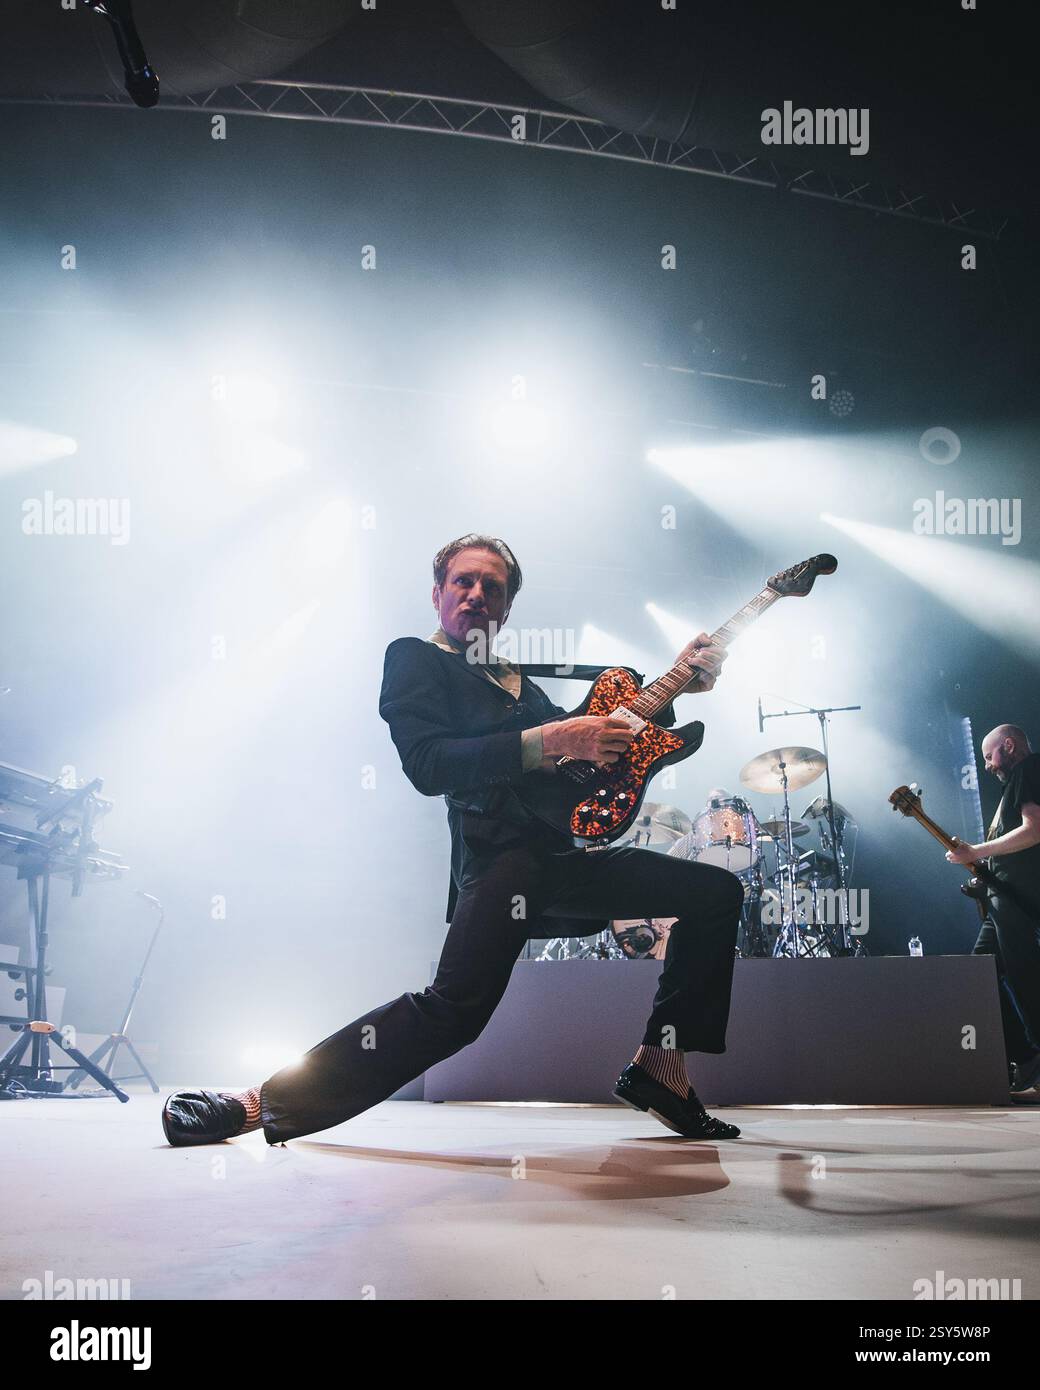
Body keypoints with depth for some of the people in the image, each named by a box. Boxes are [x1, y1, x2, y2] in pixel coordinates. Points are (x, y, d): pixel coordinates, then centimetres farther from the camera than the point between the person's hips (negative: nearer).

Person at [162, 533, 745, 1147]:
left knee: (717, 892, 4)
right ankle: (267, 1102, -18)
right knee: (455, 1009, -27)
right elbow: (428, 765, -13)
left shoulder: (518, 683, 28)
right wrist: (548, 741, -19)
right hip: (498, 853, -8)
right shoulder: (416, 659, 6)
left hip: (565, 853, 8)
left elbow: (608, 743, 27)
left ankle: (659, 1063, 7)